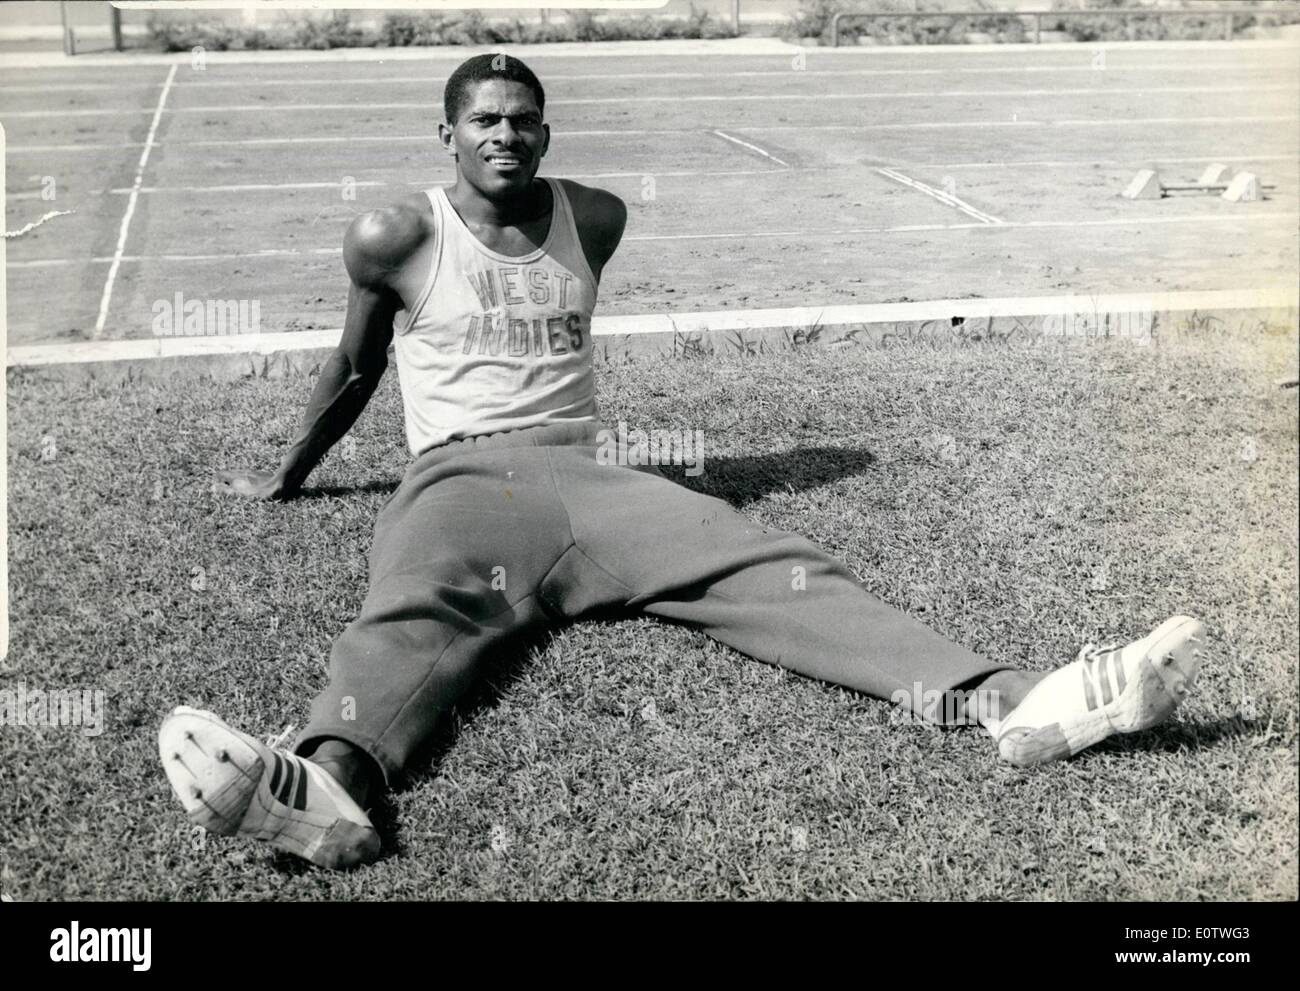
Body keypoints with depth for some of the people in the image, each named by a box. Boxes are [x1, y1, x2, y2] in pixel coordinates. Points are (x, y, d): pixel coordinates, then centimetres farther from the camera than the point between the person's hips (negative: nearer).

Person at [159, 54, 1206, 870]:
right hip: (458, 479, -2)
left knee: (773, 567, -22)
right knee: (412, 613, -38)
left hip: (582, 470, 3)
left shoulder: (594, 219, 14)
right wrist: (284, 480, 27)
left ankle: (1007, 700, -40)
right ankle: (326, 784, -70)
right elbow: (354, 371, 17)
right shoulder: (395, 237, 4)